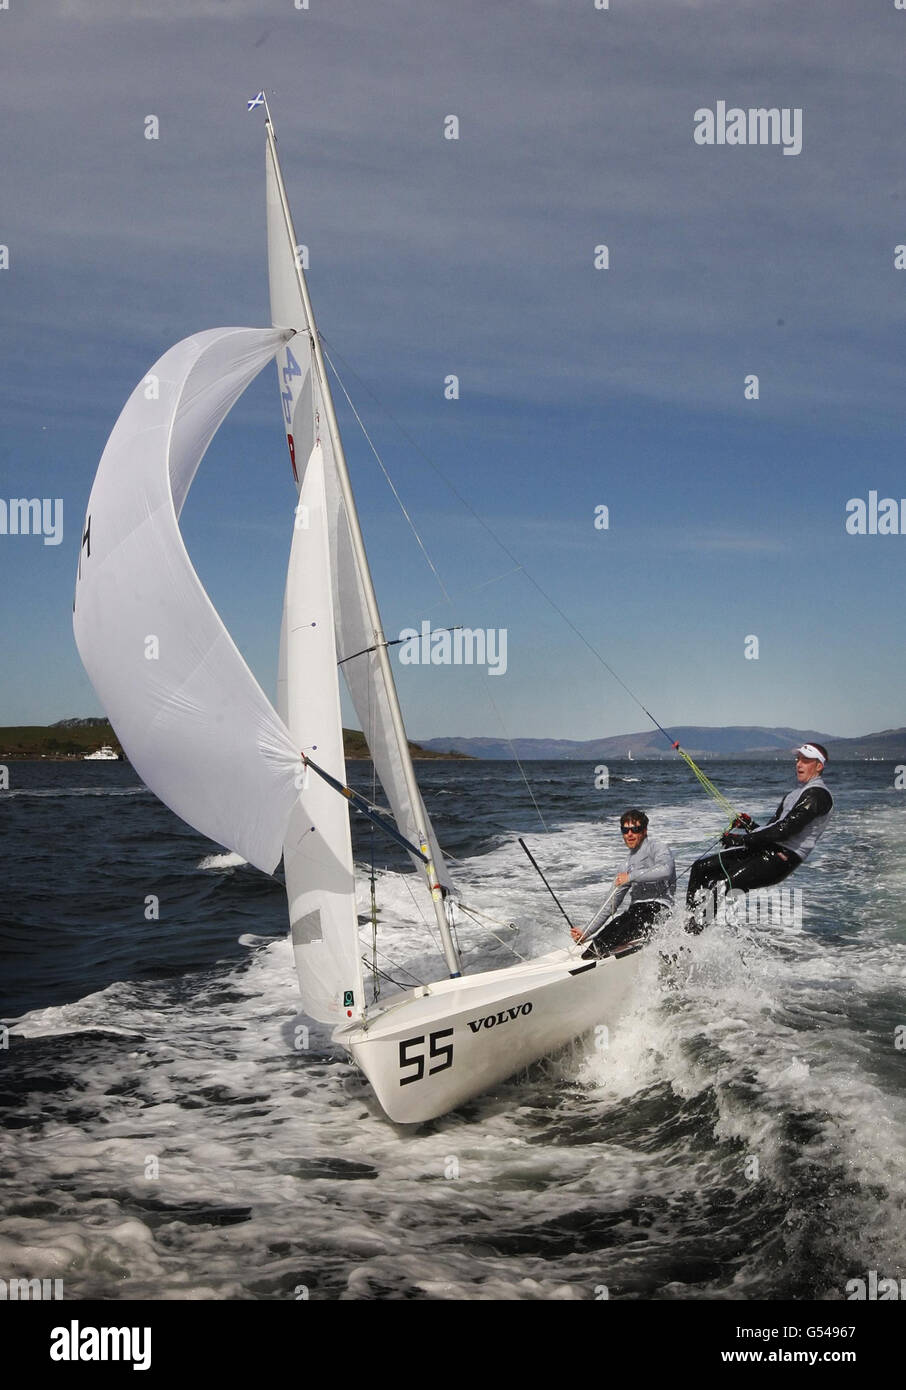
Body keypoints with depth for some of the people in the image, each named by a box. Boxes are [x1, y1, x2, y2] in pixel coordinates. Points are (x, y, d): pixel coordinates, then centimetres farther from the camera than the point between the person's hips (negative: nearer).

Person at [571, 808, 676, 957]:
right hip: (635, 911, 8)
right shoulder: (629, 865, 27)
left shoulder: (657, 847, 7)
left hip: (657, 907, -8)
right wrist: (586, 933, 17)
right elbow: (610, 905, 26)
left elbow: (665, 870, -20)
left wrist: (631, 876, -14)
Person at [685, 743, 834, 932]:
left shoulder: (817, 794, -8)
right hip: (765, 849, 10)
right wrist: (750, 826, 1)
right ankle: (690, 926, 1)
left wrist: (742, 839, -17)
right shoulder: (795, 794, 25)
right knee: (701, 867, 2)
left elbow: (785, 829, -18)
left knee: (719, 886, -25)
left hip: (781, 858, -10)